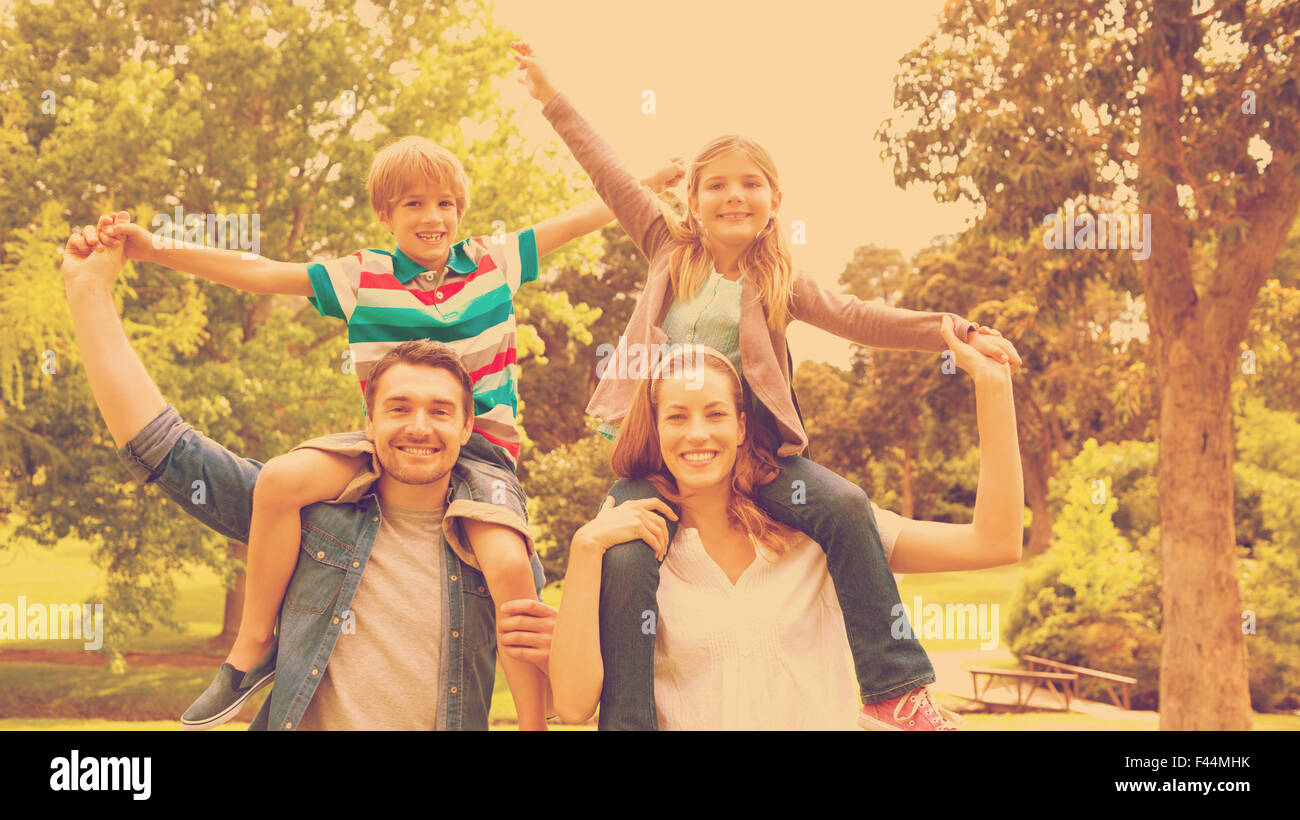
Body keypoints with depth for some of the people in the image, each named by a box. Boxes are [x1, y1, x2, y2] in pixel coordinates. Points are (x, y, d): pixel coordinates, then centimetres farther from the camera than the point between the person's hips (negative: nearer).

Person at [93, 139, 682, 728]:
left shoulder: (494, 260, 5)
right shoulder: (361, 277, 3)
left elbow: (583, 217, 11)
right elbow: (258, 274, 0)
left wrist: (656, 178, 9)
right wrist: (156, 249, -7)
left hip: (480, 446, -1)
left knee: (511, 566, -28)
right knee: (281, 480, -24)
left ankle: (535, 723, -12)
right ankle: (252, 648, -6)